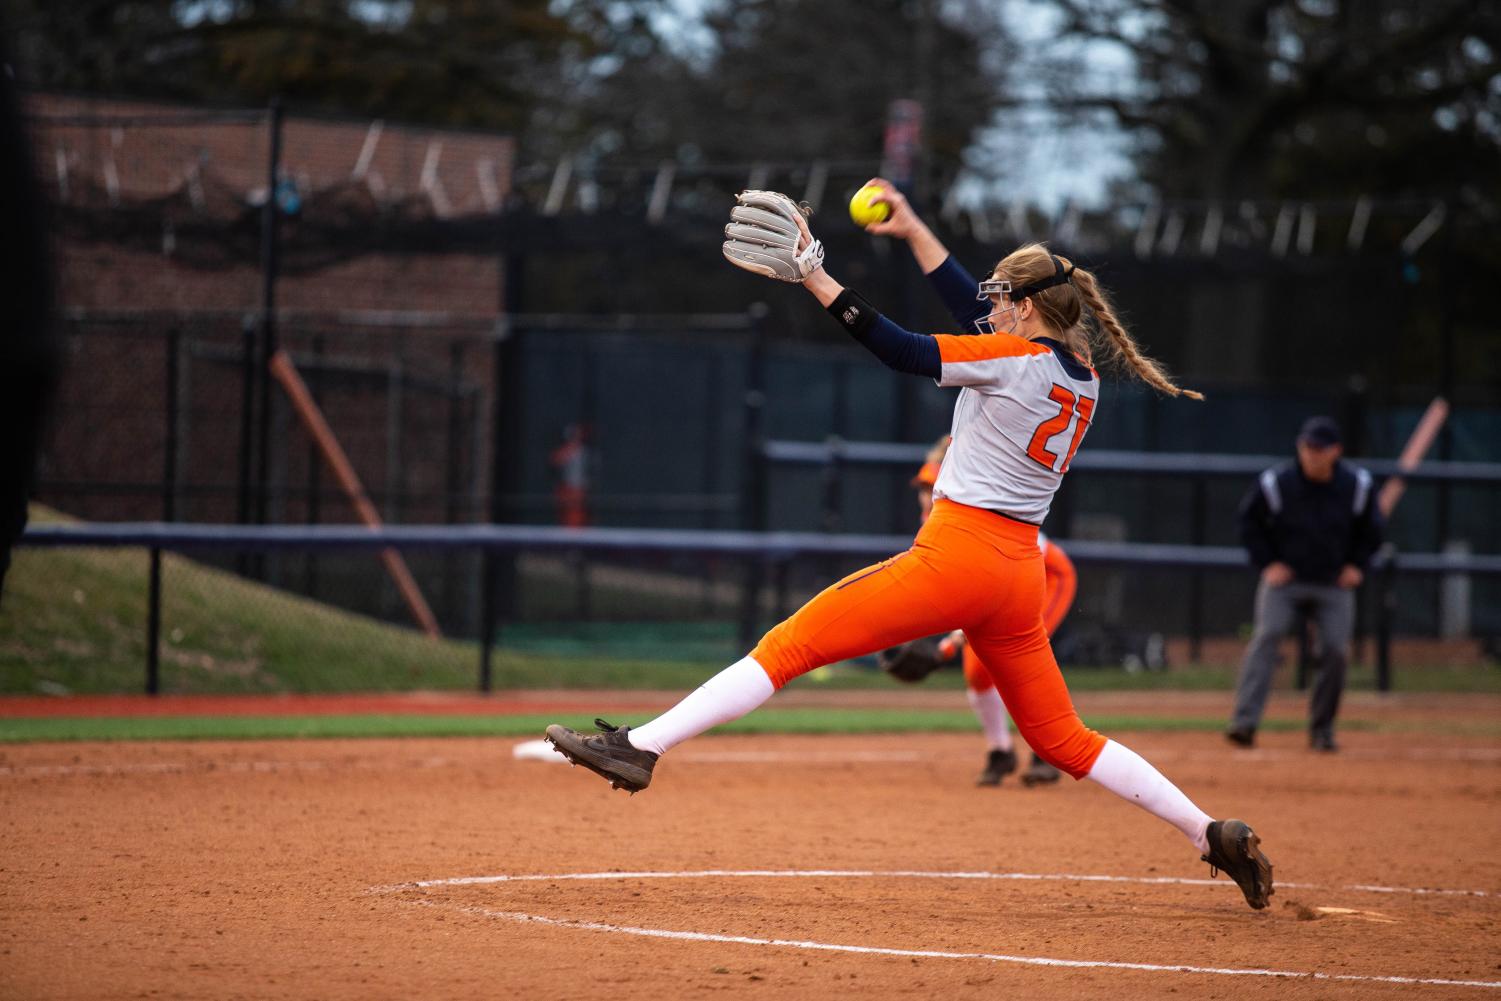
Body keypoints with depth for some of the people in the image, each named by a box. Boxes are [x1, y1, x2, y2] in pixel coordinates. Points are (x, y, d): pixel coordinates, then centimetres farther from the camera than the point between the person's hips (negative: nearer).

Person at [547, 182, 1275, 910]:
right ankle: (1215, 835, 10)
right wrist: (912, 230, 30)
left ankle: (641, 746, -16)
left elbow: (900, 350, -15)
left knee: (790, 645, -8)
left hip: (956, 555, -8)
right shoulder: (1080, 380, 14)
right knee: (1063, 740, 16)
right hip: (1018, 572, 8)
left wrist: (812, 275, -13)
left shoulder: (1017, 360, -9)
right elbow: (974, 313, 26)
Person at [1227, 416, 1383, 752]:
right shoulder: (1275, 483, -14)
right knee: (1266, 636, -21)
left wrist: (1356, 565, 0)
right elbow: (1249, 523, 1)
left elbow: (1371, 528, 10)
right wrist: (1267, 563, -7)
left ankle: (1322, 728, 10)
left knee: (1335, 650, -8)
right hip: (1284, 578, -2)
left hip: (1334, 584, 2)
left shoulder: (1357, 485, -7)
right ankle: (1245, 722, -30)